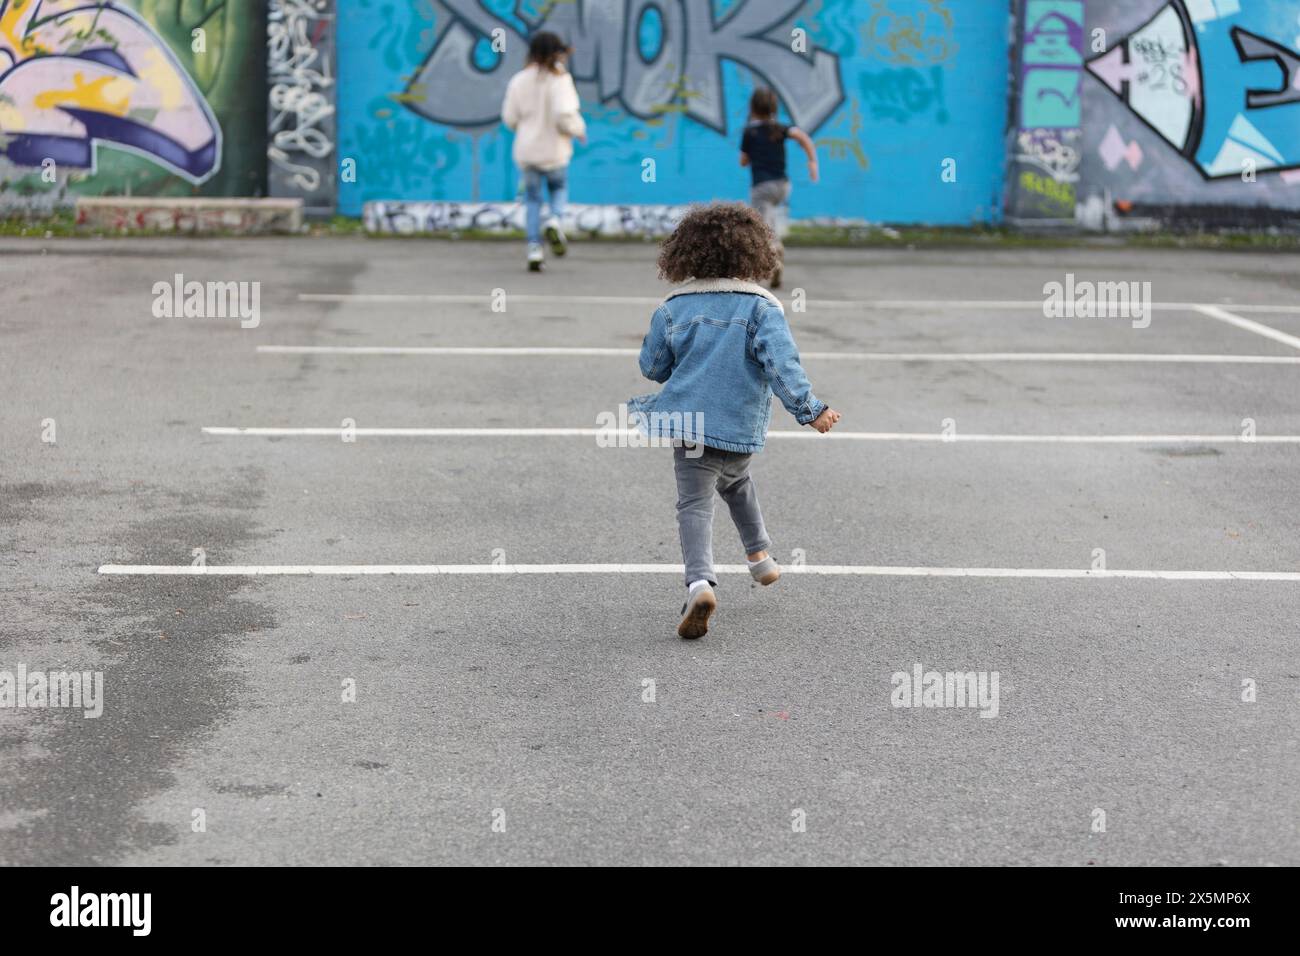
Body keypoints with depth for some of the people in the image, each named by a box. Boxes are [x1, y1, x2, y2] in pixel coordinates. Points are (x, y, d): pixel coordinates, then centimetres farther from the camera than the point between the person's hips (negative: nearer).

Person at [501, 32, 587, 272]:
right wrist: (579, 130, -4)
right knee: (559, 188, 24)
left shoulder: (519, 81, -2)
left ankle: (534, 250, 3)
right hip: (554, 151, -2)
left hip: (527, 151, 2)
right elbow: (565, 115, -24)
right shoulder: (559, 79, -14)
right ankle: (555, 222, -5)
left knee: (533, 200, 14)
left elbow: (510, 118, 1)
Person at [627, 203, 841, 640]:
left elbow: (652, 366, 9)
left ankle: (699, 581, -28)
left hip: (690, 421, -1)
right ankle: (760, 556, 37)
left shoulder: (675, 306, 2)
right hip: (742, 427, 1)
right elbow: (781, 363, -16)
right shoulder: (761, 305, -5)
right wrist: (809, 408, -15)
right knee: (736, 482, 30)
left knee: (695, 503, -6)